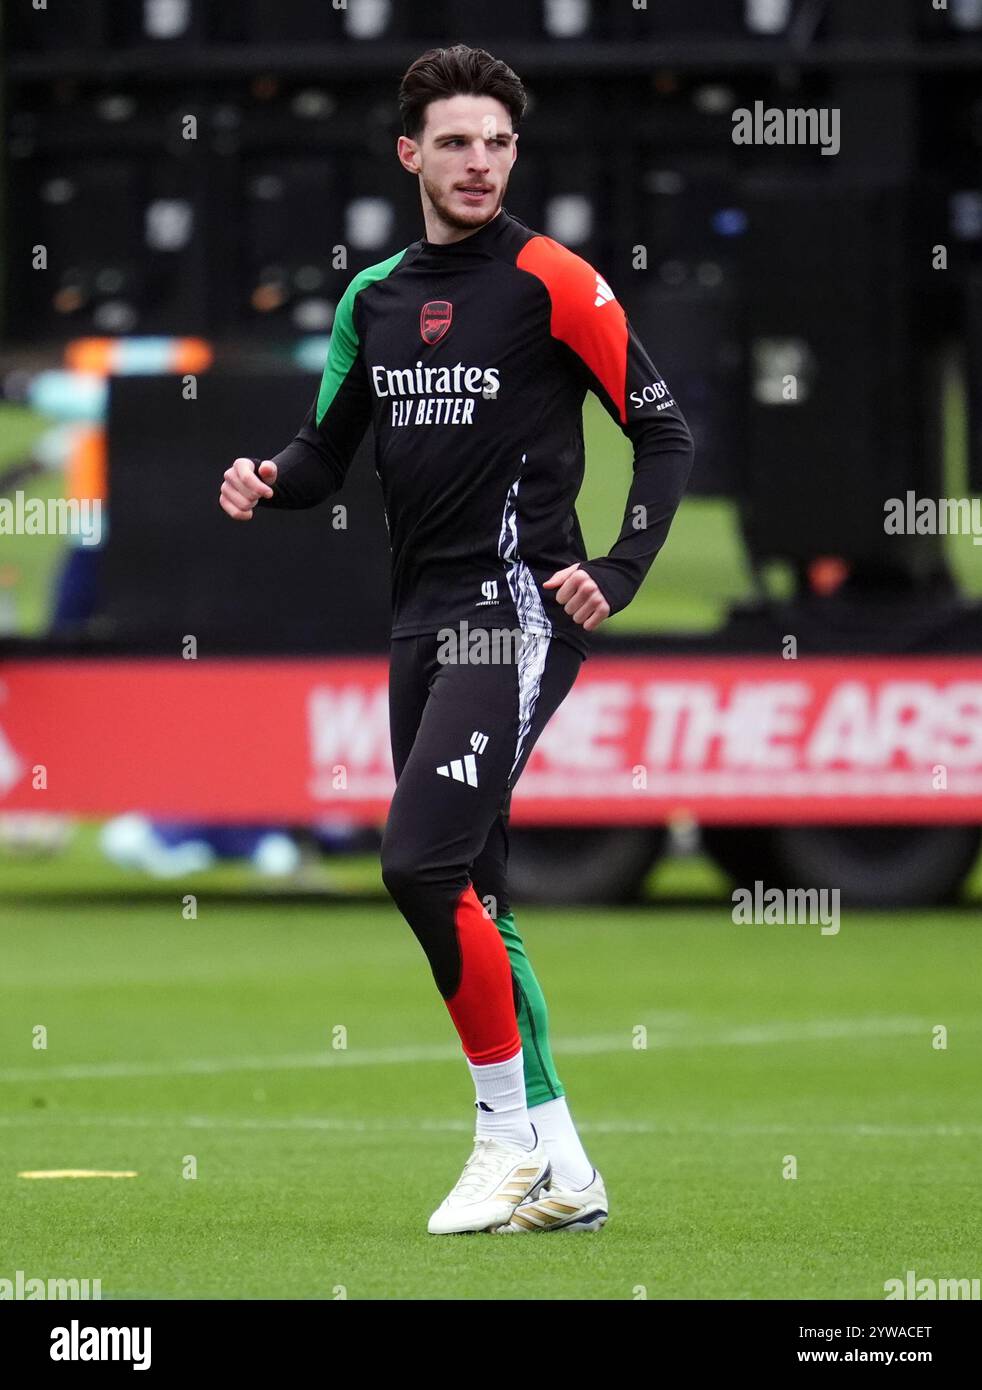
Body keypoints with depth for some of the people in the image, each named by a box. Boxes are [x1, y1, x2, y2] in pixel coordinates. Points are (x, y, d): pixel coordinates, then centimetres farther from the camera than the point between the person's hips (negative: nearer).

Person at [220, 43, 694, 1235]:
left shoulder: (551, 282, -7)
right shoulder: (373, 296, 12)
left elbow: (663, 431, -5)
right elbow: (328, 450, 18)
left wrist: (617, 575, -13)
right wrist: (267, 484, -4)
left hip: (518, 611, -7)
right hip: (420, 622, 7)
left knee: (423, 861, -18)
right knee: (463, 896, 7)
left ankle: (507, 1135, -7)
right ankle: (559, 1172, 13)